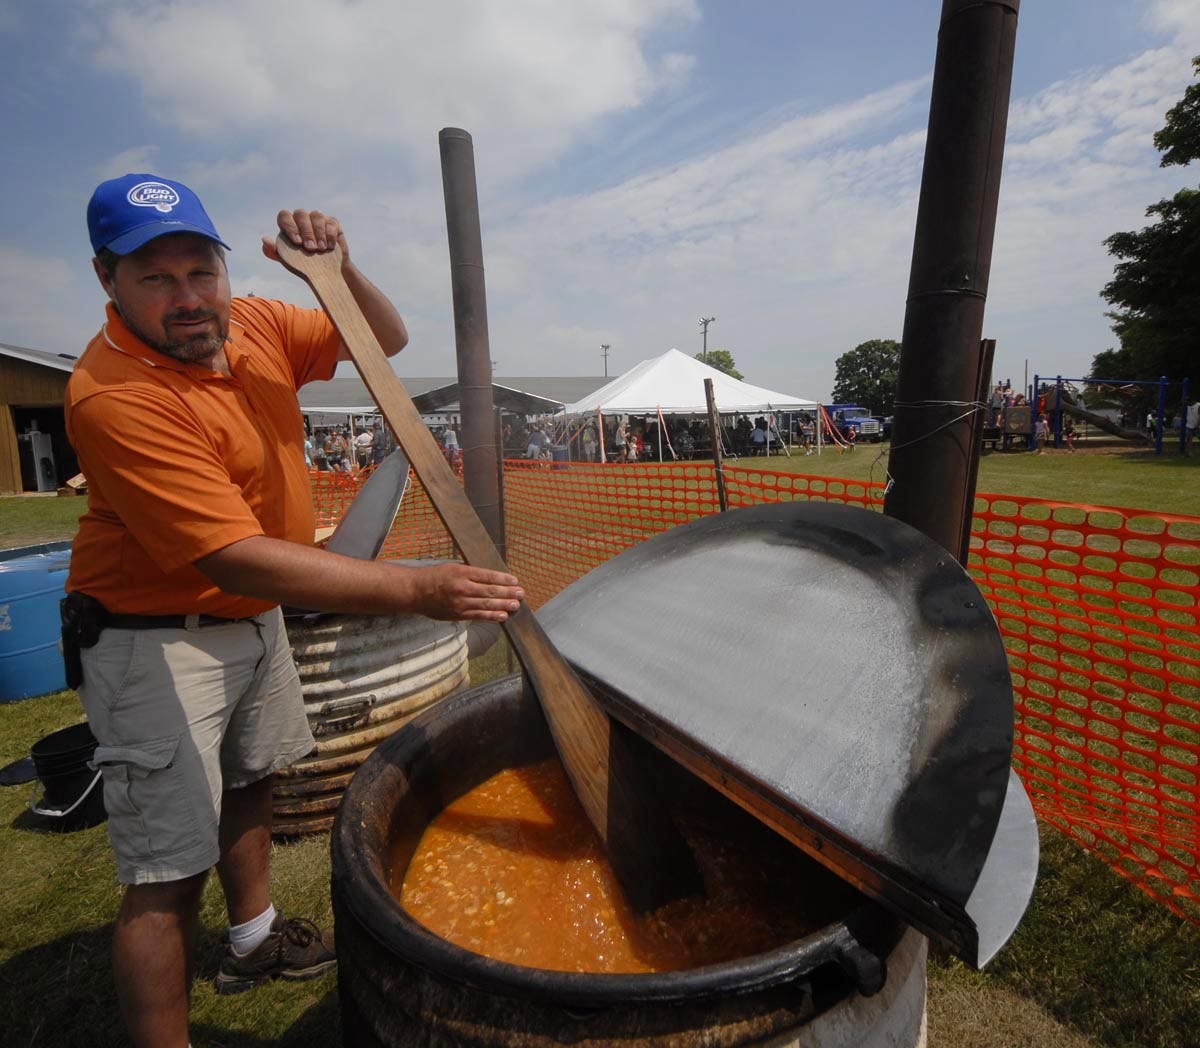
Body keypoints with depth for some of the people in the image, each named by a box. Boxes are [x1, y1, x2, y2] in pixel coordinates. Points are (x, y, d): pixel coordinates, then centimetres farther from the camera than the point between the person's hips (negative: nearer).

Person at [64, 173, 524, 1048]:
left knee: (252, 781, 24)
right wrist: (418, 589, -41)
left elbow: (388, 341, 6)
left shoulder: (252, 323, -3)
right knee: (169, 874, -3)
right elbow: (240, 557, -35)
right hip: (157, 638, -8)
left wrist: (339, 268, -15)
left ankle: (254, 941, 49)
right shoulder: (113, 395, -27)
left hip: (255, 614, 8)